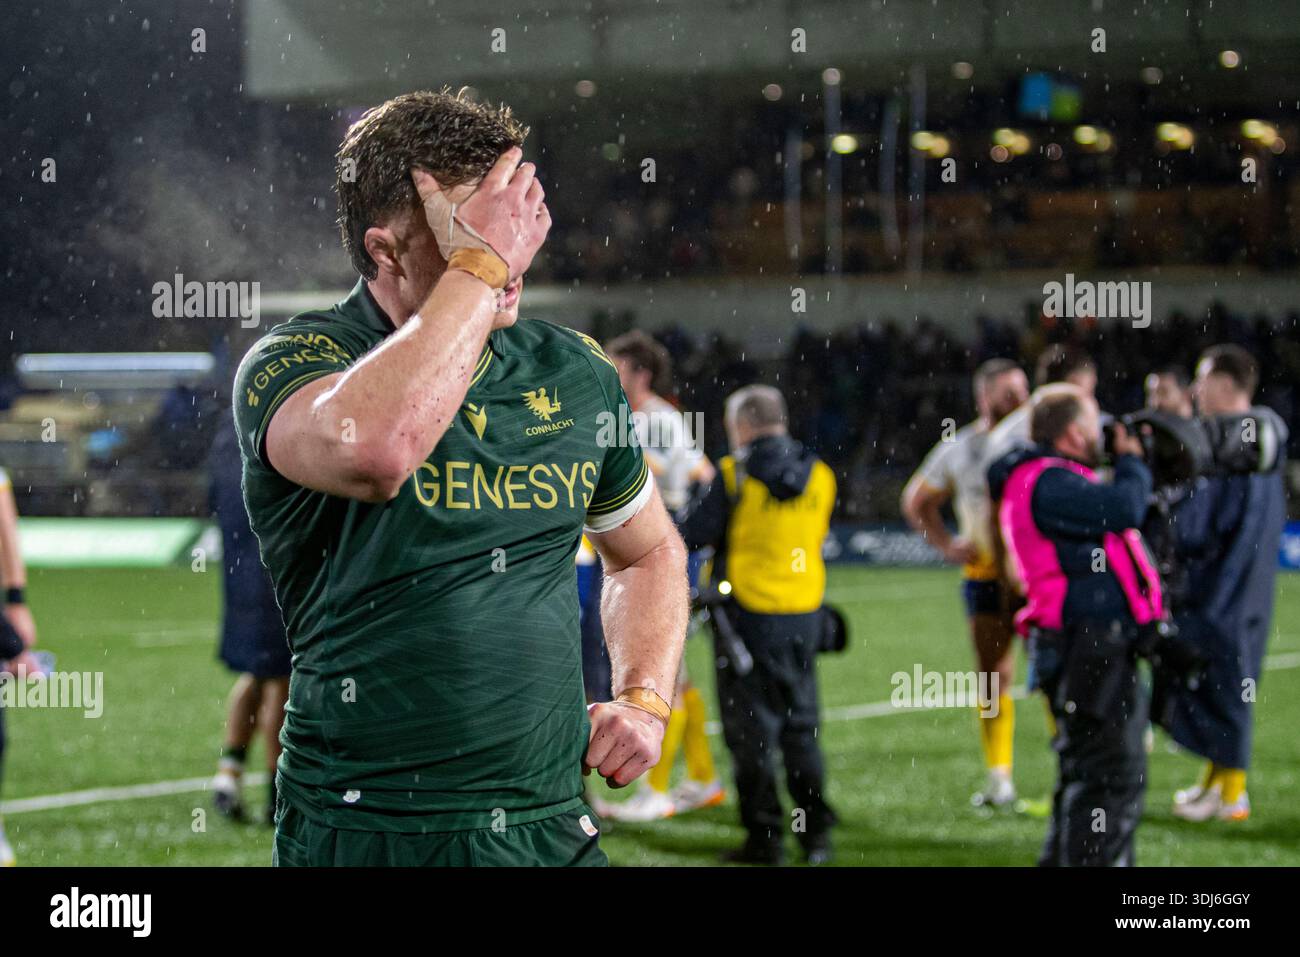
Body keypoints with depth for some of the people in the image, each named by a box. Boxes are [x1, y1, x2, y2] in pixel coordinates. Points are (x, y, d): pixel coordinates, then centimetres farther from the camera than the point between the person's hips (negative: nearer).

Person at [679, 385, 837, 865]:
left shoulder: (734, 475, -12)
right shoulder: (819, 475, 2)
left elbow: (693, 533, -9)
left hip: (748, 612, -4)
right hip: (804, 610, 4)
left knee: (752, 727, 3)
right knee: (801, 725, 13)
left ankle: (765, 835, 3)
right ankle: (815, 831, 11)